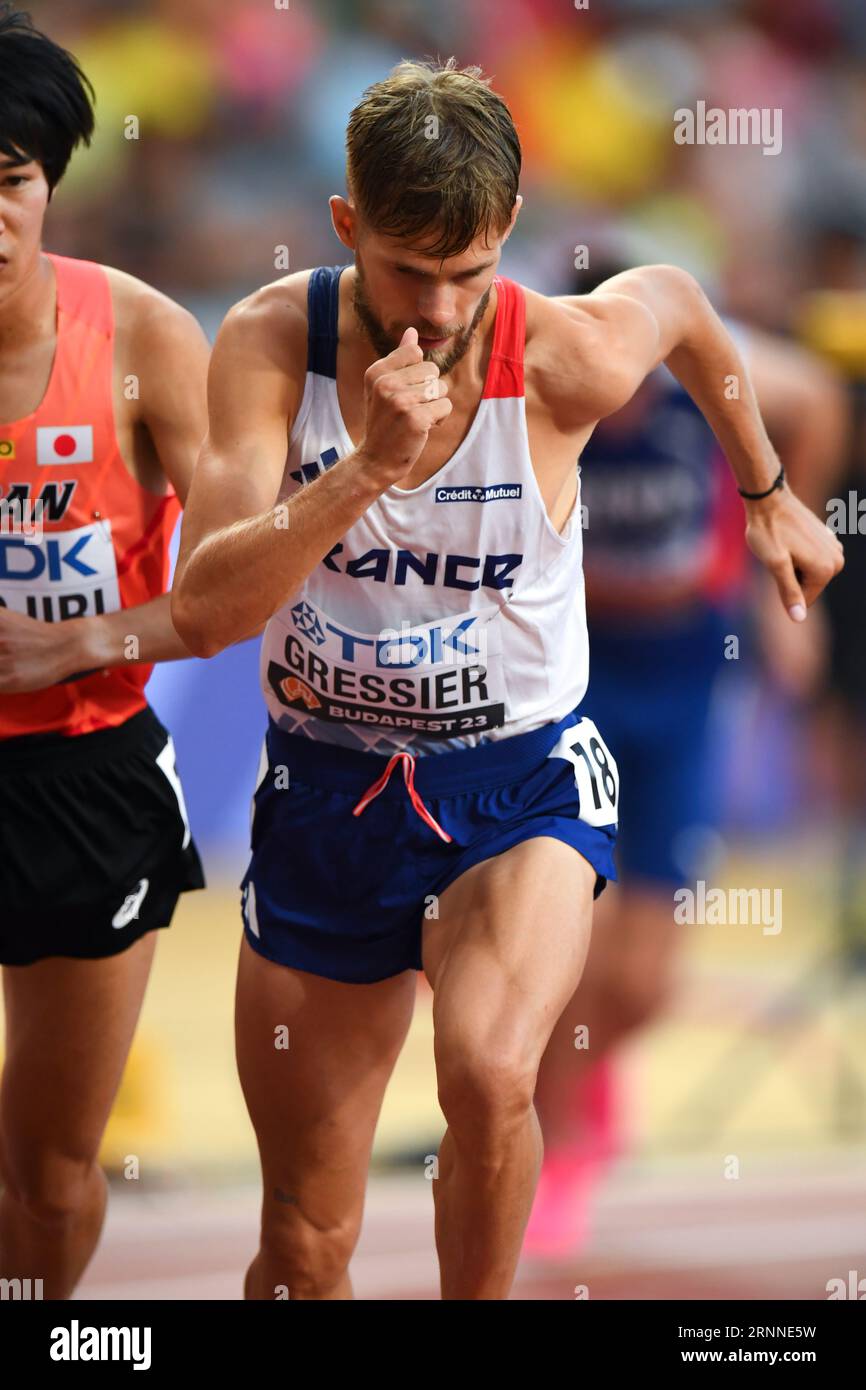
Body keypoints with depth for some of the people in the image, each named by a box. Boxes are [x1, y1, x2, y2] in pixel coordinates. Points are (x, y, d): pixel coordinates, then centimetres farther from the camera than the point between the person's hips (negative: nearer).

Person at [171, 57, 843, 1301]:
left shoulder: (569, 358, -17)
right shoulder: (271, 344, -16)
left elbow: (679, 302, 9)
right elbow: (204, 613, -26)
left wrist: (769, 497, 21)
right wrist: (368, 465, -37)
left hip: (524, 780, -2)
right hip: (326, 790, 2)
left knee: (490, 1074, -33)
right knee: (303, 1254, 9)